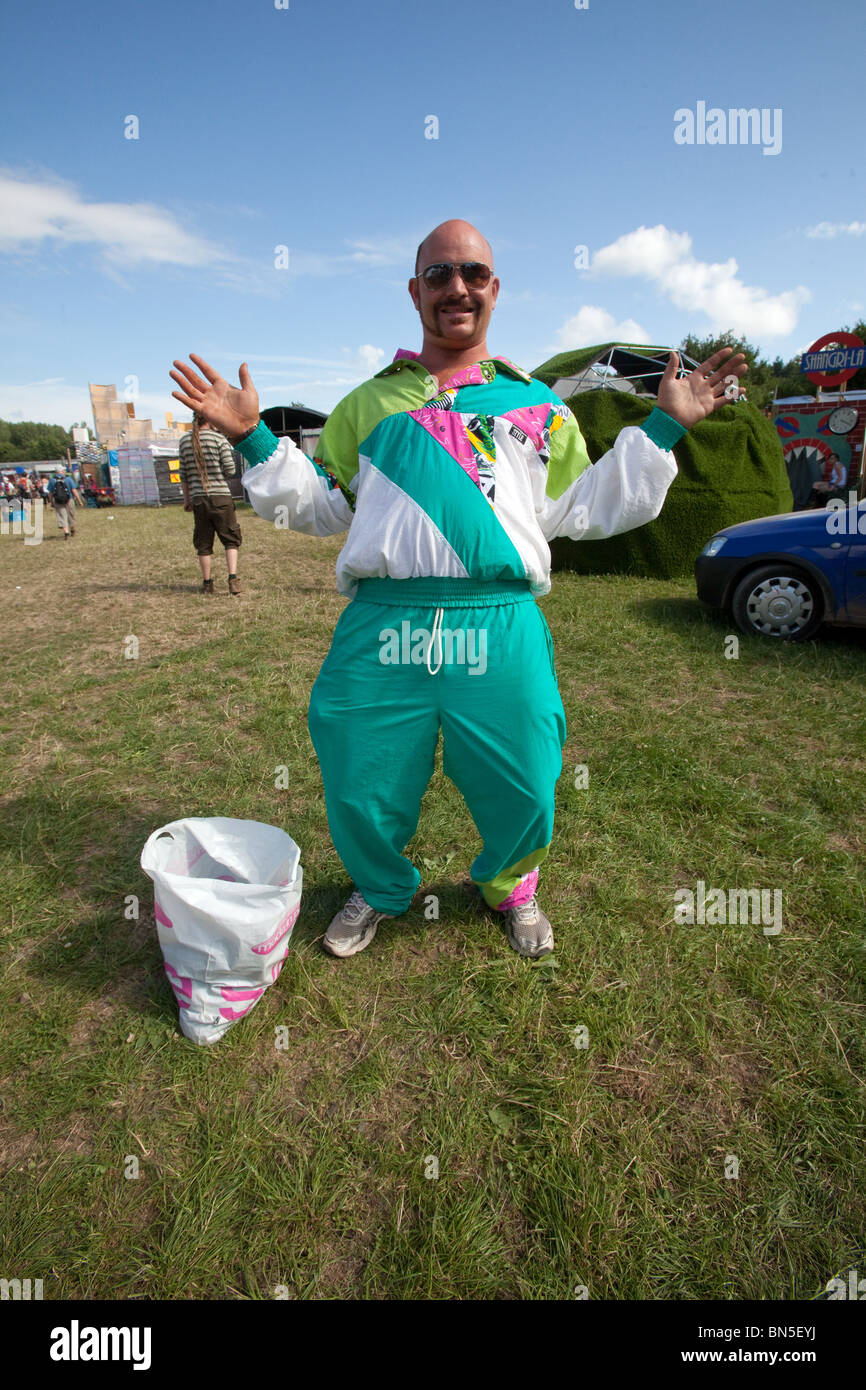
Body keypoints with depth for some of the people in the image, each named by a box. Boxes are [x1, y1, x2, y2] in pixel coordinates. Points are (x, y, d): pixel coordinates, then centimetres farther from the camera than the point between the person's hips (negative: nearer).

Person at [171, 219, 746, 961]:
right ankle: (380, 890, 42)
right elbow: (322, 507, 21)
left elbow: (581, 509, 18)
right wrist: (253, 437, 12)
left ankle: (510, 886, 42)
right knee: (361, 792, 8)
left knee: (521, 794, 7)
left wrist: (663, 428, 14)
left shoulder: (536, 403, 19)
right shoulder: (369, 402, 19)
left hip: (502, 628, 0)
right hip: (381, 627, 1)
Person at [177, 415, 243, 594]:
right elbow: (231, 470, -7)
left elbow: (183, 474, 11)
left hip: (198, 498, 4)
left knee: (203, 543, 11)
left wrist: (186, 498, 19)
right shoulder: (219, 439, -5)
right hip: (221, 497, -3)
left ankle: (207, 583, 16)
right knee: (230, 539, 4)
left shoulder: (185, 440, 8)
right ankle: (233, 579, -8)